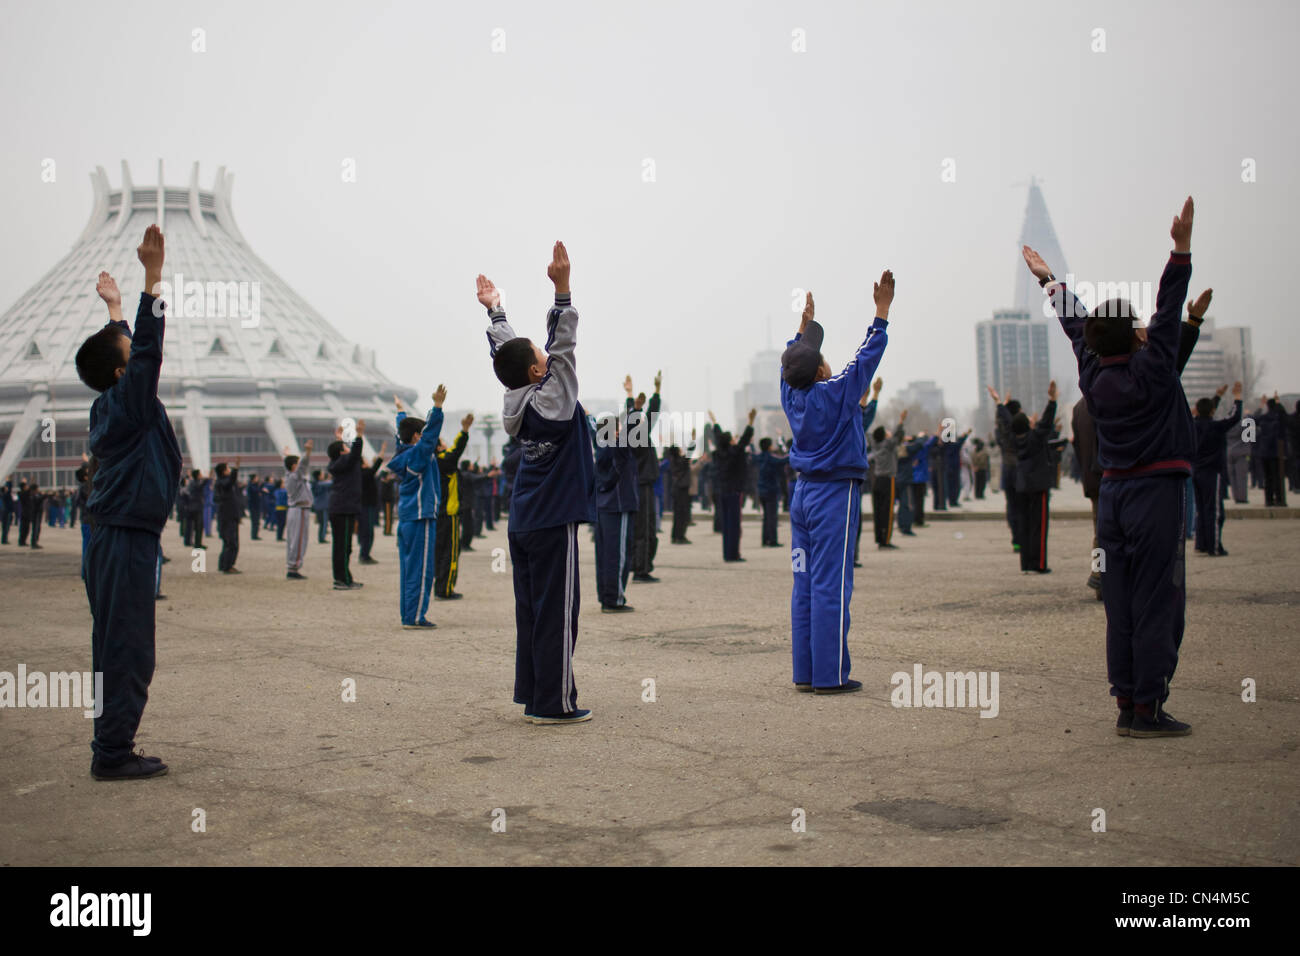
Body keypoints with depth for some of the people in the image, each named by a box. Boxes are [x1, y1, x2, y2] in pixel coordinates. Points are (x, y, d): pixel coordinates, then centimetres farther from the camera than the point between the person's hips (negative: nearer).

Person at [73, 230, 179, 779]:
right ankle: (113, 754, -3)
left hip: (115, 542, 10)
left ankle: (112, 748, 18)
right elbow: (148, 352, -23)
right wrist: (152, 279, -25)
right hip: (127, 542, -10)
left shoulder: (111, 405, 12)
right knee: (128, 651, -7)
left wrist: (114, 306, 41)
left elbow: (129, 348, 29)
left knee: (117, 650, 12)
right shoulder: (125, 404, -12)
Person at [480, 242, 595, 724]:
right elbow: (562, 346, -21)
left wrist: (495, 311, 28)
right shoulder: (551, 399, -15)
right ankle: (553, 703, -1)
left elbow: (506, 351, 17)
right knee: (556, 612, -4)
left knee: (530, 609, 11)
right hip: (552, 522, -8)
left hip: (522, 522, 8)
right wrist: (562, 289, -25)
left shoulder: (516, 400, 4)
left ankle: (532, 694, 16)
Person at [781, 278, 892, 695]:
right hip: (835, 496, -7)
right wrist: (882, 311, 0)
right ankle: (830, 675, -4)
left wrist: (805, 322, 33)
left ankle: (805, 672, 12)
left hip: (803, 494, 7)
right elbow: (868, 355, -8)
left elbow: (793, 357, 23)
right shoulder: (835, 392, -12)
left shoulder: (791, 394, 5)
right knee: (831, 586, -6)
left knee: (805, 586, 8)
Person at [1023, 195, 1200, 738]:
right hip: (1156, 492, -6)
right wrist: (1181, 249, -16)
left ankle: (1126, 704, 9)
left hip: (1112, 495, 6)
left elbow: (1077, 326, 18)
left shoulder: (1094, 376, 5)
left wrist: (1051, 282, 33)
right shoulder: (1150, 370, -10)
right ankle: (1147, 709, -6)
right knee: (1157, 603, -5)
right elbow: (1167, 313, -11)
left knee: (1120, 605, 7)